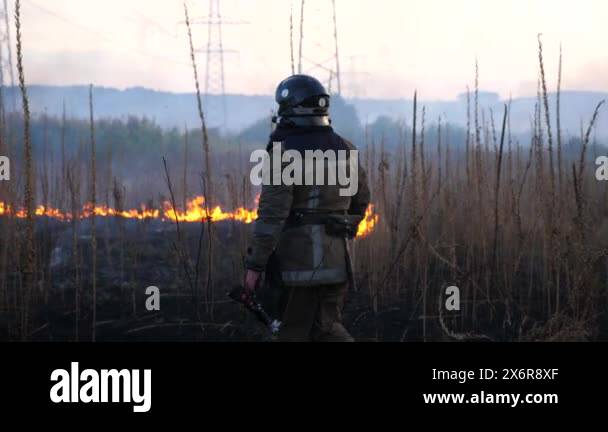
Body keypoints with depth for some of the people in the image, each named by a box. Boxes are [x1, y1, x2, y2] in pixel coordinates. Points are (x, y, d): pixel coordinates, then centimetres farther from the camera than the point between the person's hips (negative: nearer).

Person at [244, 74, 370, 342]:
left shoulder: (286, 151, -12)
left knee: (294, 332, 4)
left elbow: (272, 213, -17)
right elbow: (361, 200, 20)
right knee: (327, 328, 12)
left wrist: (255, 265, -13)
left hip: (300, 259, -6)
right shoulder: (345, 149, 10)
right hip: (336, 257, 6)